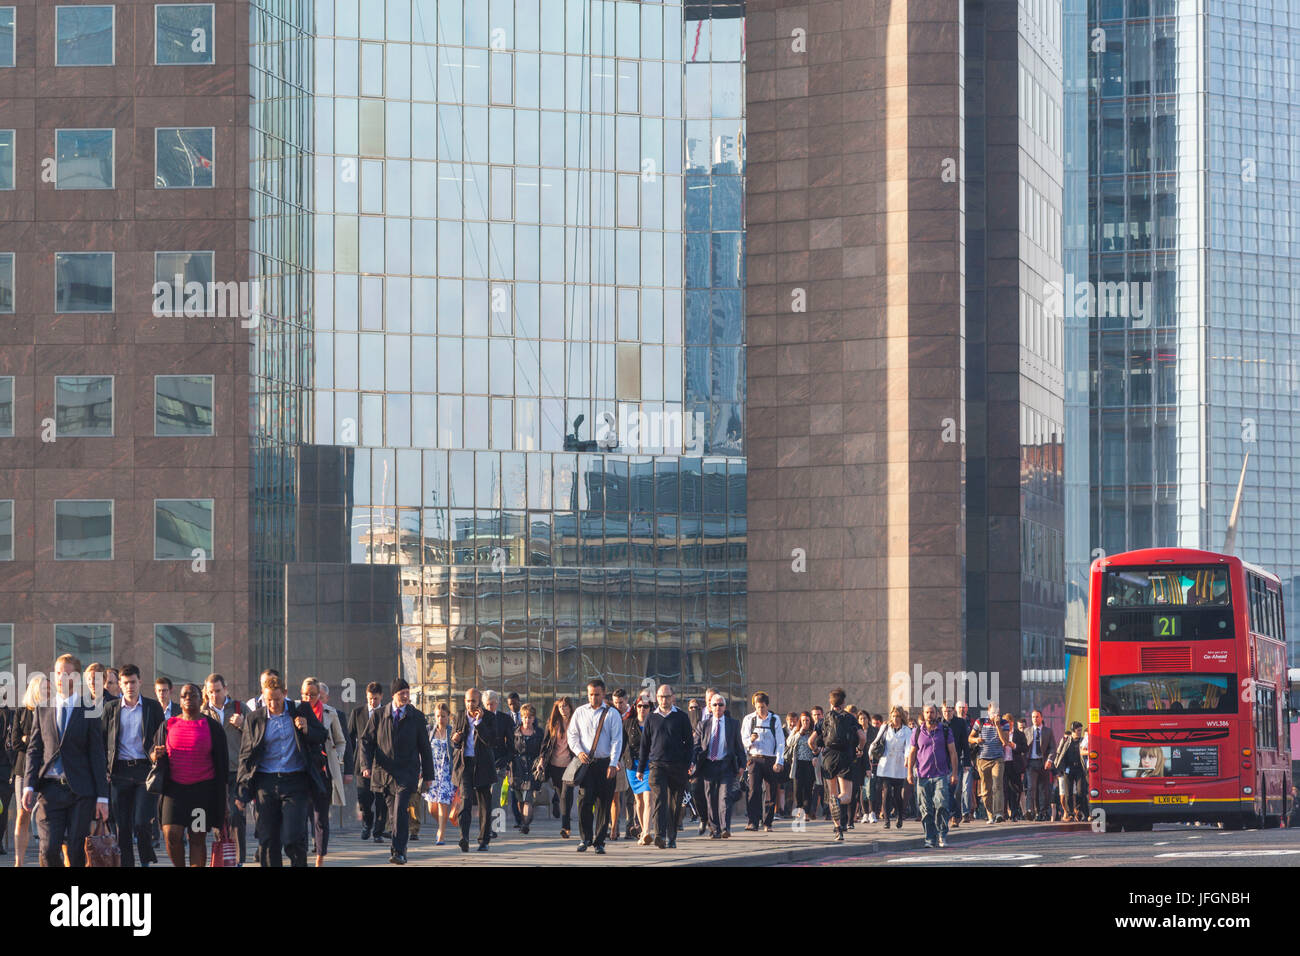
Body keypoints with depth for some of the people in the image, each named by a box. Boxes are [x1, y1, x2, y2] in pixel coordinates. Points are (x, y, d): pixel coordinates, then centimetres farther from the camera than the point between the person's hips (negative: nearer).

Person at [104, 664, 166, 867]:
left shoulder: (153, 707, 8)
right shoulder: (111, 708, 11)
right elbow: (103, 741, 12)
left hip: (145, 770, -2)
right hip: (120, 772, 2)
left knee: (142, 822, -12)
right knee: (122, 826, 1)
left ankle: (147, 860, 10)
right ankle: (126, 863, 10)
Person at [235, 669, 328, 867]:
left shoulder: (301, 711, 4)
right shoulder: (254, 718, 6)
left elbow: (321, 738, 14)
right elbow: (246, 756, 9)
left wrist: (306, 729, -9)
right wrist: (243, 792, 2)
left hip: (296, 783, -2)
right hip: (266, 784, 2)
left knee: (294, 839, -9)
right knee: (267, 842, 1)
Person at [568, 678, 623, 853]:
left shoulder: (612, 714, 3)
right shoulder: (580, 713, 10)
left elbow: (616, 740, -2)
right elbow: (572, 735, 11)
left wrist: (613, 764, -11)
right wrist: (578, 752, -9)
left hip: (605, 764, -1)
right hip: (585, 762, 1)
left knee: (603, 804, 1)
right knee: (584, 800, -12)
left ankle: (599, 842, 8)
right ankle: (586, 838, 1)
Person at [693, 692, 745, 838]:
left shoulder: (733, 725, 9)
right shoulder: (703, 725, 10)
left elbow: (739, 747, 11)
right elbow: (697, 746, 8)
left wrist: (741, 765, 4)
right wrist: (693, 762, -7)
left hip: (726, 766, -2)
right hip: (708, 765, 2)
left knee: (725, 796, -14)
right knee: (710, 799, 3)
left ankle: (725, 829, -20)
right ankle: (714, 830, 11)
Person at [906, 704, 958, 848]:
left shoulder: (945, 731, 7)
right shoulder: (917, 732, 10)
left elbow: (953, 752, 7)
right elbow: (912, 753, 13)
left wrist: (954, 773, 0)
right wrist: (909, 773, 5)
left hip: (941, 775, -1)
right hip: (923, 776, 2)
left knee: (941, 805, -15)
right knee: (926, 809, -1)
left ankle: (942, 835, -2)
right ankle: (930, 839, 5)